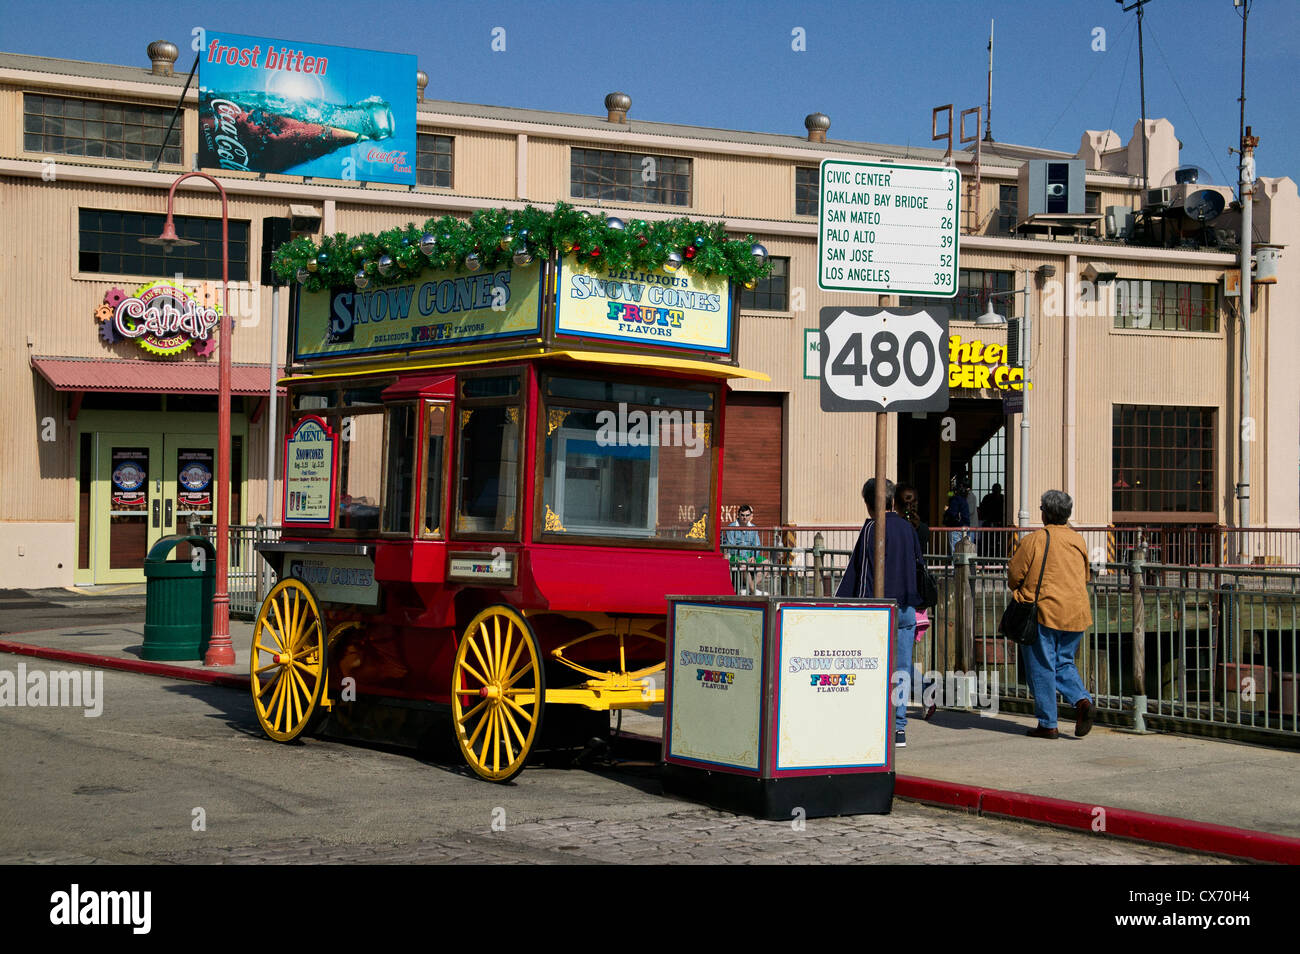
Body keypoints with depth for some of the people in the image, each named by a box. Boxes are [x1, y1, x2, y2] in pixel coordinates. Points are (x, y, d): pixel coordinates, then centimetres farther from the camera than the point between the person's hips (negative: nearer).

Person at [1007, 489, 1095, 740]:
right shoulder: (1078, 540, 8)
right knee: (1064, 663, 18)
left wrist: (1021, 594, 17)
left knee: (1042, 668, 3)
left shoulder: (1034, 540, -8)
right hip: (1076, 613, 5)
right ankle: (1082, 701, -5)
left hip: (1043, 610, -5)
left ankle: (1047, 724, 5)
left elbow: (1014, 575, -3)